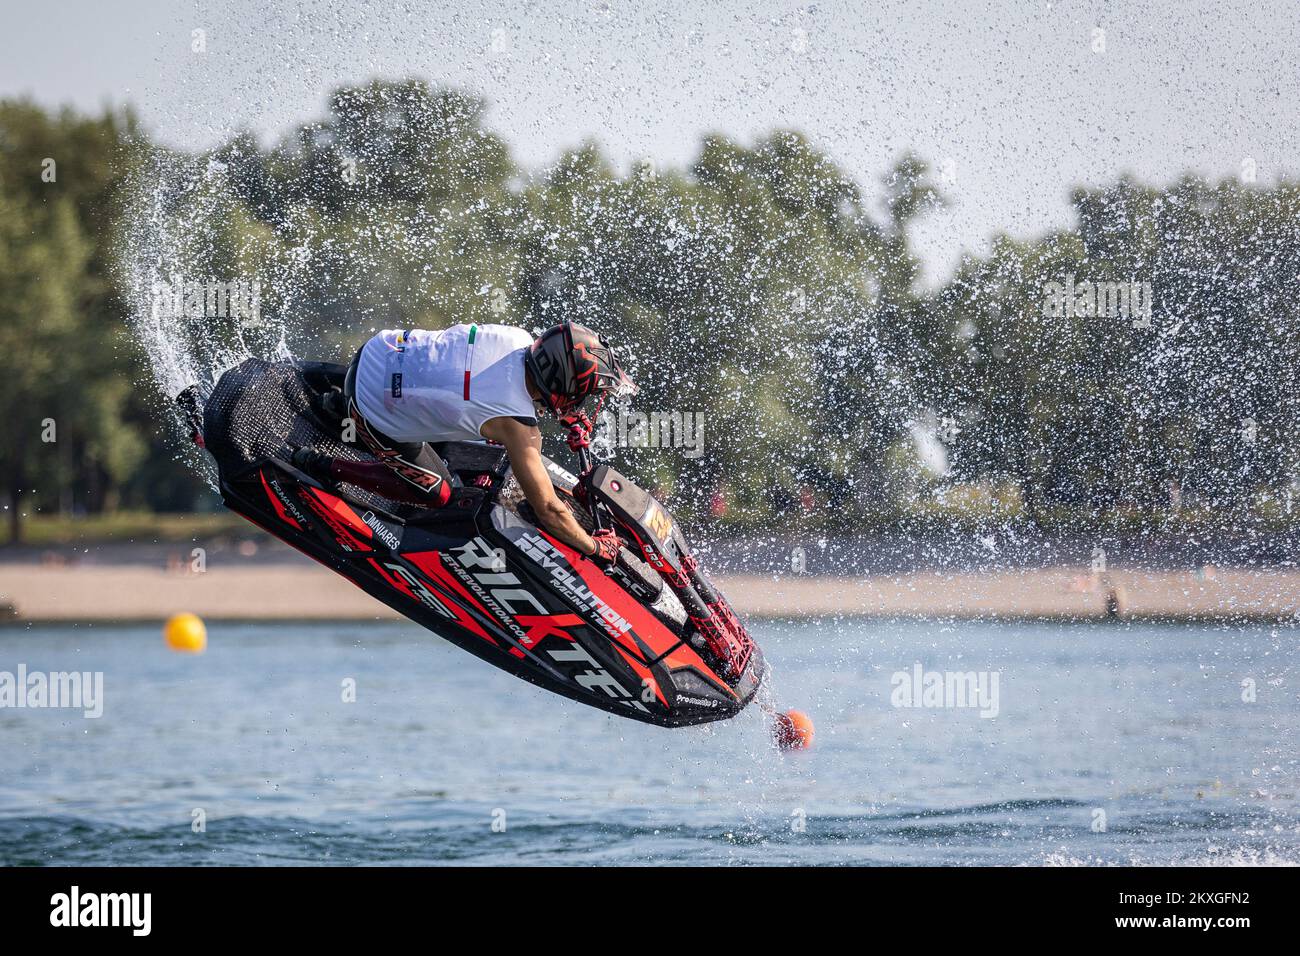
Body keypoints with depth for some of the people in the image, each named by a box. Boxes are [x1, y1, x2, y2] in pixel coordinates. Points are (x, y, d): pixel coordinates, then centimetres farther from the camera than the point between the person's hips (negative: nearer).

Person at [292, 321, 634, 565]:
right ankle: (321, 467, 11)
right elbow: (548, 510, -20)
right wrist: (597, 547, -6)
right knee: (435, 494, 9)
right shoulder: (515, 423, -28)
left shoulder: (520, 339, -10)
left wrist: (569, 411, 22)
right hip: (374, 414, -7)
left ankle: (341, 405, 33)